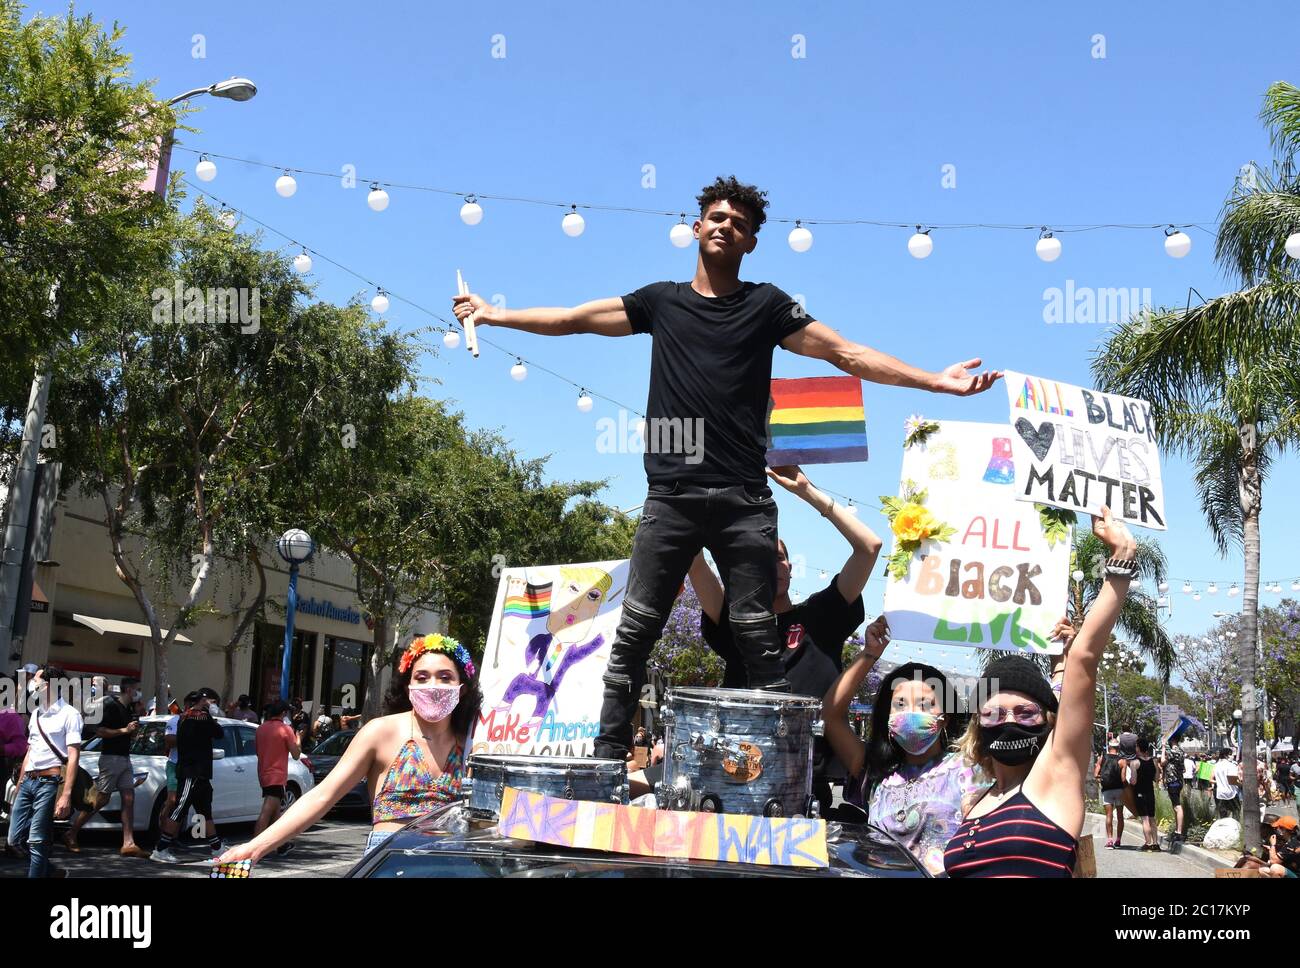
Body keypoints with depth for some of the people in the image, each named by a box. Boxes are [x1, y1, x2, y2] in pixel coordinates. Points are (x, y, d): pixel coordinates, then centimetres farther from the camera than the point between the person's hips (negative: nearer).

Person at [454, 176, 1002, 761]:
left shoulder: (767, 305, 10)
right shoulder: (661, 301, 14)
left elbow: (848, 354, 5)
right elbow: (572, 319, 21)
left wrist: (933, 380, -2)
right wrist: (496, 314, 23)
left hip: (743, 499, -1)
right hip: (670, 497, 2)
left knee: (755, 632, -3)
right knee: (635, 629, 0)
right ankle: (609, 752, 7)